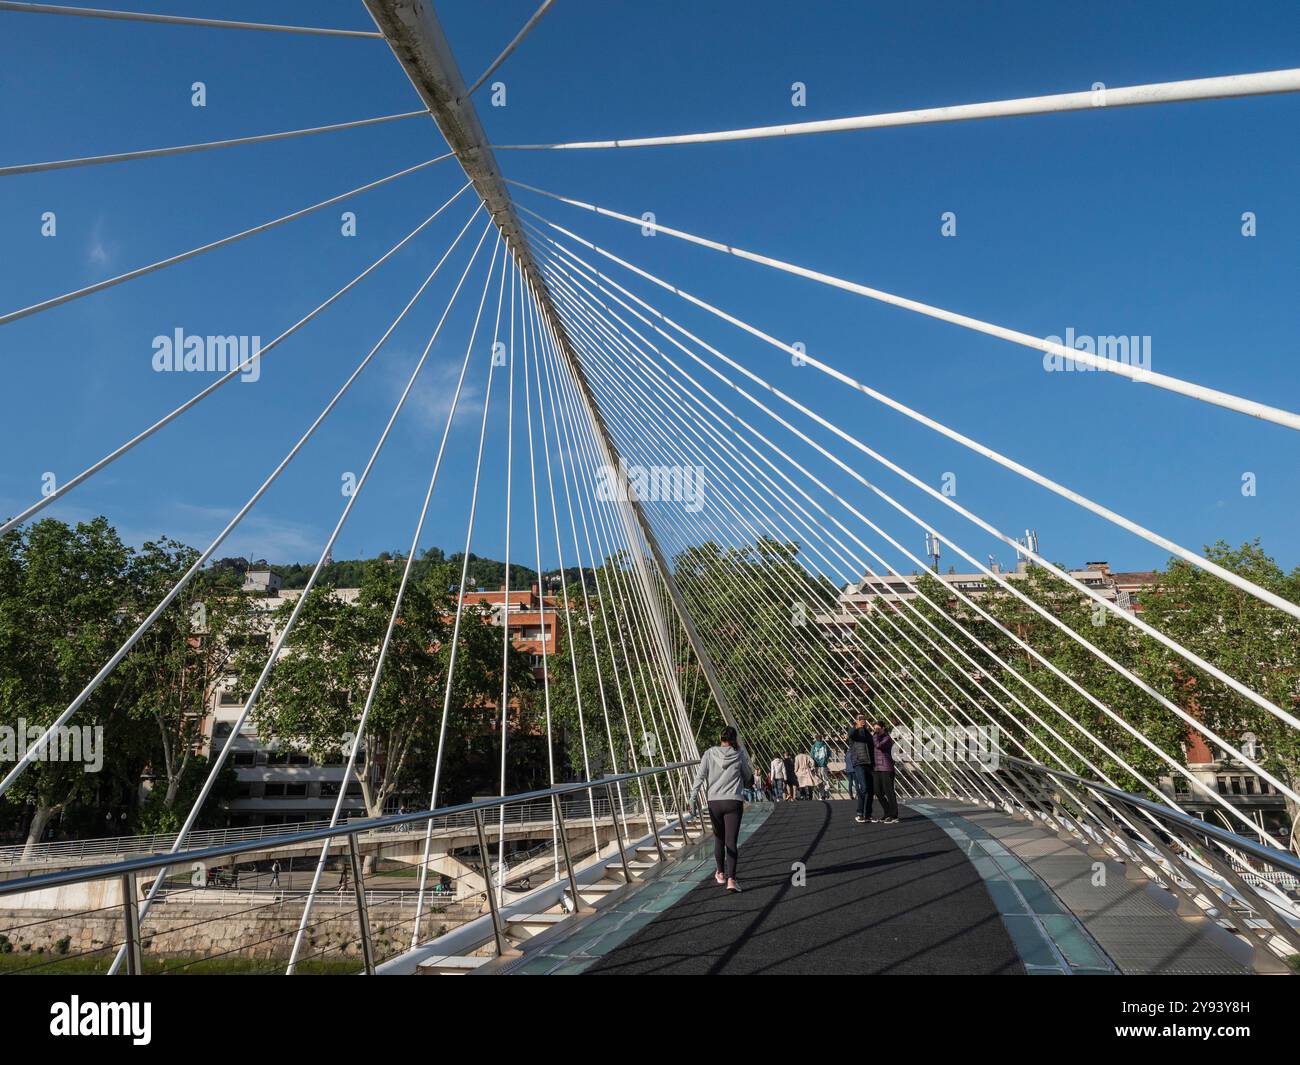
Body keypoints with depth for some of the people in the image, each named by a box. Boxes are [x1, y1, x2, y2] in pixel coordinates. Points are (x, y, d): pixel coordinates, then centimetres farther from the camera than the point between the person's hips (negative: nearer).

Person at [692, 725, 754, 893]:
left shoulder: (710, 753, 1)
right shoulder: (739, 755, 1)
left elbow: (700, 775, -7)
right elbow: (748, 777, 13)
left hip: (714, 801, 2)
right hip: (733, 802, -2)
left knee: (718, 838, 19)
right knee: (731, 841, -4)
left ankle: (721, 873, 34)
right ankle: (731, 879, -16)